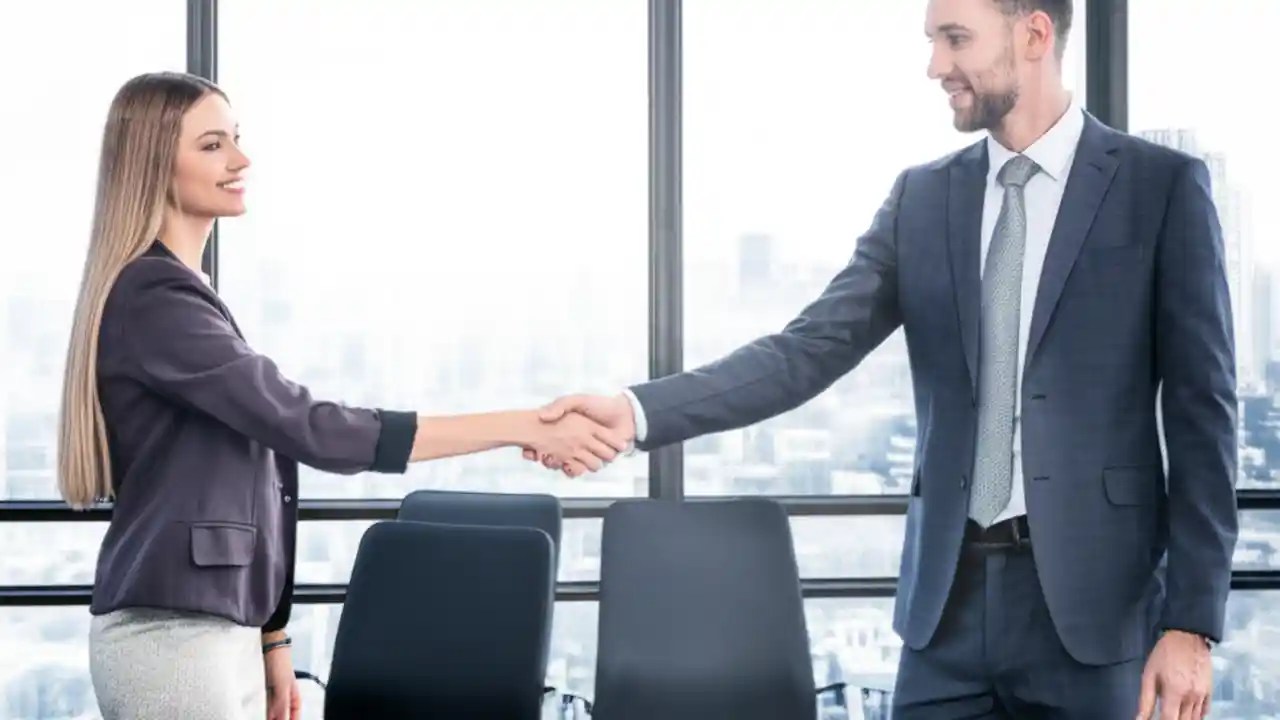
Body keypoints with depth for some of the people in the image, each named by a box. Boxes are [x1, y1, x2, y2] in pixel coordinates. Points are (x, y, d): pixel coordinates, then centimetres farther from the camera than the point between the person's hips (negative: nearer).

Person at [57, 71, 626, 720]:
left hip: (215, 630, 9)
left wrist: (269, 638, 19)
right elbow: (309, 429, -21)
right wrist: (522, 427, -21)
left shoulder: (175, 293, 17)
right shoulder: (151, 299, -14)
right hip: (172, 638, -9)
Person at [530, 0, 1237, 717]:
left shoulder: (1162, 185, -3)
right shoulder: (921, 197, 8)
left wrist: (1191, 620, -9)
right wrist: (637, 410, -15)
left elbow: (1200, 410, -4)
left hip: (1090, 597, -3)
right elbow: (812, 349, -1)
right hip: (950, 593, 3)